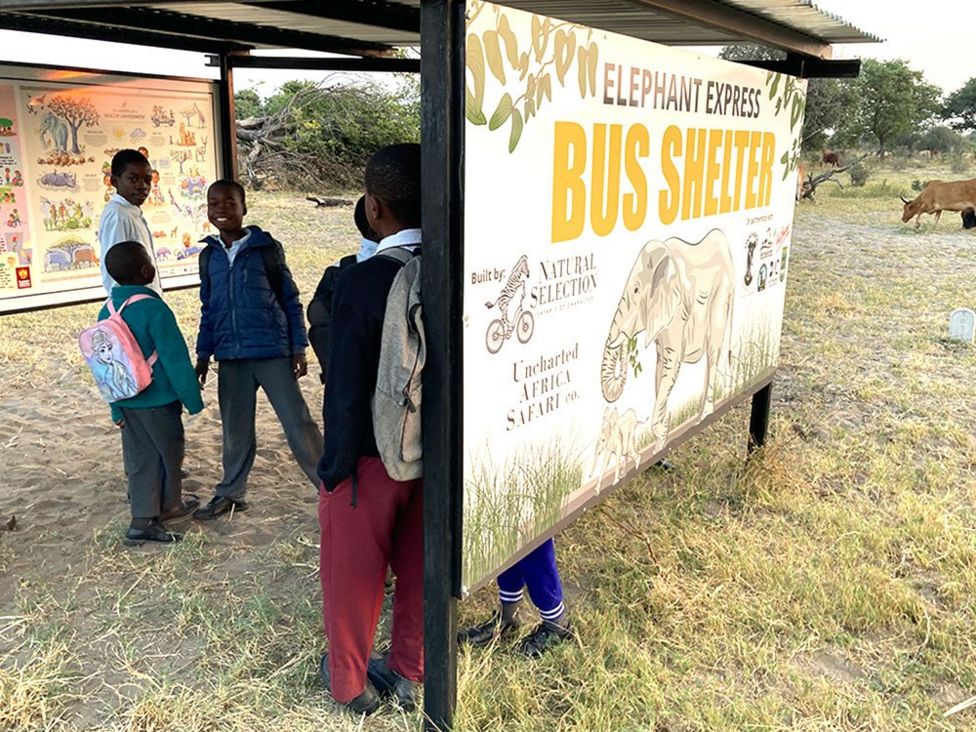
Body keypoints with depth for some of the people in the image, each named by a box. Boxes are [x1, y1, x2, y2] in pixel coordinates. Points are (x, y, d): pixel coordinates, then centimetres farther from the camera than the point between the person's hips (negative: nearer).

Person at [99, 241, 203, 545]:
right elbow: (176, 360, -20)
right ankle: (168, 505, 33)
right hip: (158, 400, -6)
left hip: (126, 401, 6)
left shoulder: (107, 311, 1)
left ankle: (143, 520, 14)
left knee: (139, 458, 13)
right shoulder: (154, 309, -22)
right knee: (169, 450, 15)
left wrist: (116, 408, 16)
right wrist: (193, 400, -11)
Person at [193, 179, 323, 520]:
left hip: (272, 351, -4)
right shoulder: (208, 256, 9)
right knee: (235, 428, 14)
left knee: (298, 423, -2)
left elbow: (291, 300, 0)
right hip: (231, 357, 4)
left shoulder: (267, 248, -3)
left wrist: (298, 348, -4)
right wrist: (203, 354, 14)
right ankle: (230, 492, 29)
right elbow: (208, 310, 16)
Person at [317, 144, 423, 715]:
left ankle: (350, 683, 36)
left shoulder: (363, 281, -21)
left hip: (373, 455, -5)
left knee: (352, 572, 16)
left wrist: (334, 464, -7)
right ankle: (408, 674, 39)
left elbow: (348, 387, -19)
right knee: (419, 567, 20)